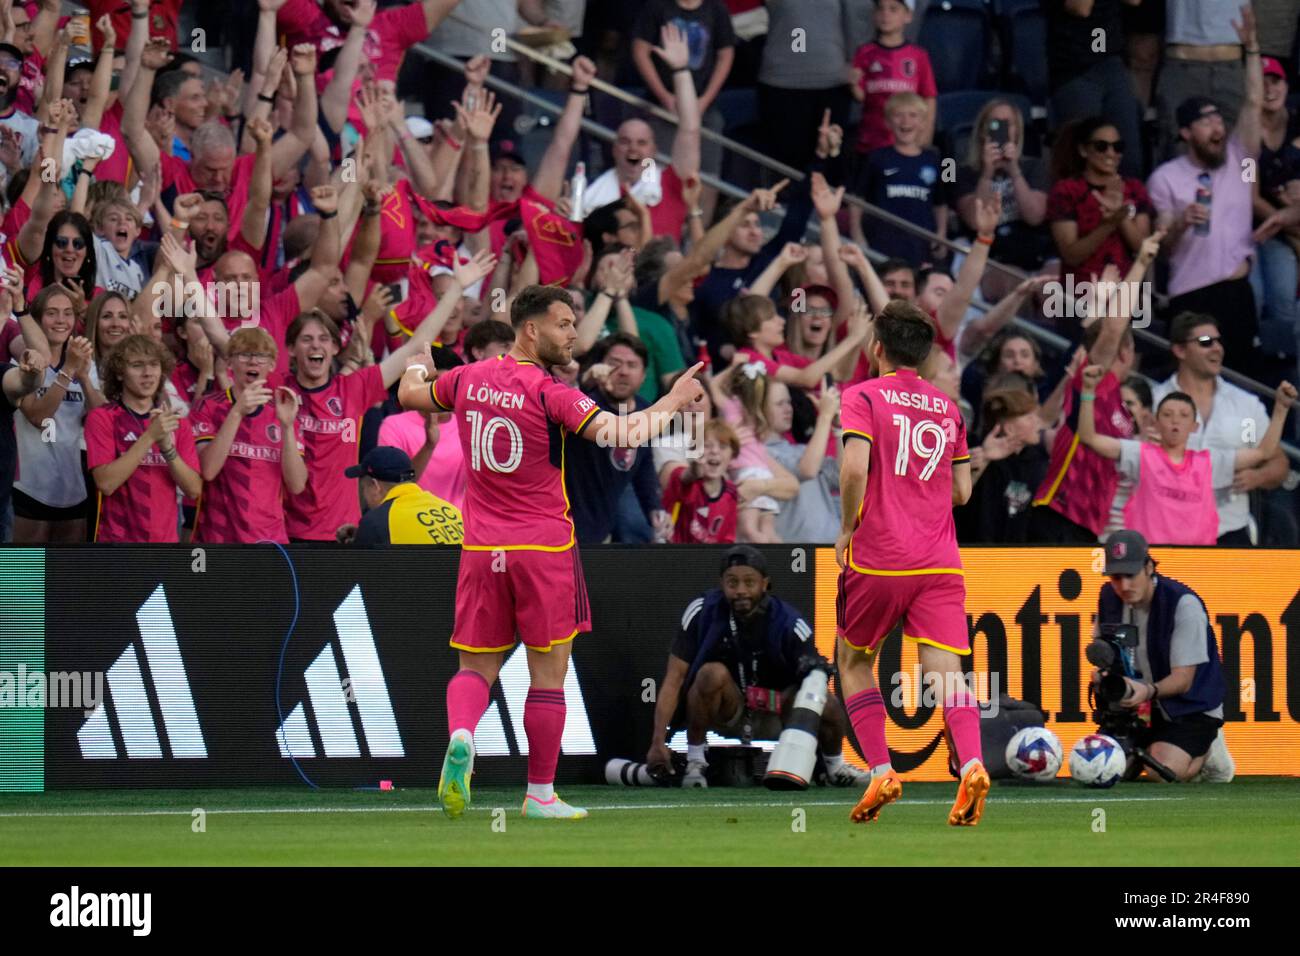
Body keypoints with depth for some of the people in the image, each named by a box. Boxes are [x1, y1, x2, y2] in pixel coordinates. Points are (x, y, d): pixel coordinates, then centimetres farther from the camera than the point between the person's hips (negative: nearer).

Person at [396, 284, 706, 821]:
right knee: (548, 671, 6)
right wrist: (673, 401, -6)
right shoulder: (549, 394, -14)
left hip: (482, 549, 5)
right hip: (544, 548, -5)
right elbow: (620, 434, -22)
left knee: (477, 666, 10)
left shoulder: (468, 380, 4)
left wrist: (415, 368, 46)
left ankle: (460, 735, -21)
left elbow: (408, 396, 23)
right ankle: (540, 793, 9)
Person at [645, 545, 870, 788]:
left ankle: (835, 768, 9)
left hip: (776, 717, 1)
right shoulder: (702, 612, -14)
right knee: (713, 673, -32)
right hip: (724, 717, -1)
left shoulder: (788, 623, -13)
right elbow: (674, 678, -15)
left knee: (829, 705, -24)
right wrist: (658, 741, -23)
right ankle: (695, 763, -16)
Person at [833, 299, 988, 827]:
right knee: (946, 669, -7)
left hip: (877, 560, -3)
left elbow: (854, 467, -16)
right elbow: (962, 491, 15)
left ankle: (881, 772, 6)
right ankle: (971, 765, -30)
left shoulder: (862, 397, -1)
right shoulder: (947, 407, 14)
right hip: (940, 562, 3)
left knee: (853, 660, 16)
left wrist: (847, 529, -4)